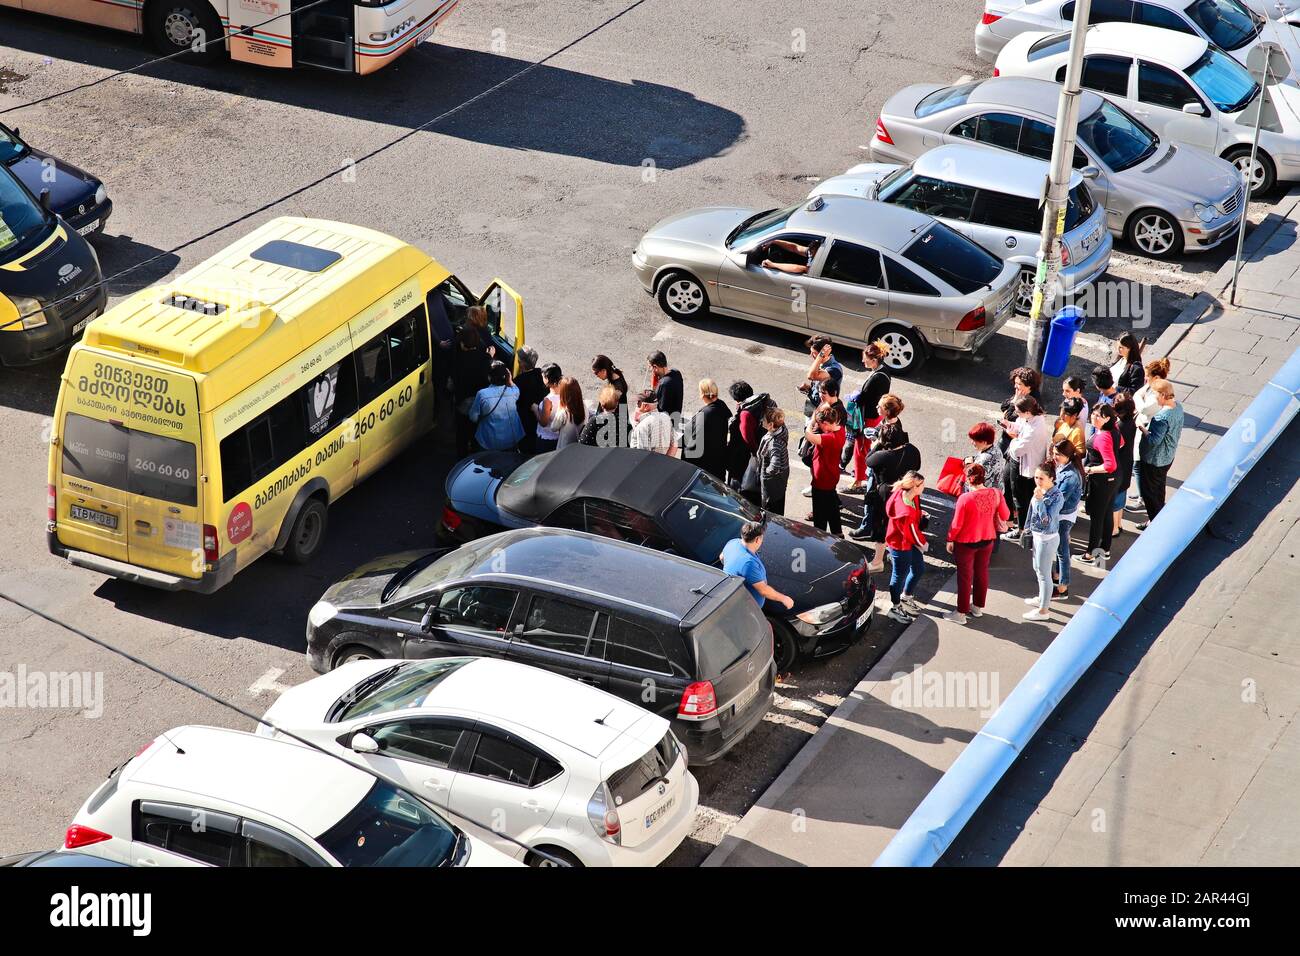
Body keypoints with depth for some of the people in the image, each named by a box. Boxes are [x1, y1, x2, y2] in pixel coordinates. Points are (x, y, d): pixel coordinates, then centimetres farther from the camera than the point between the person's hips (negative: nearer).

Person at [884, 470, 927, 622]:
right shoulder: (905, 511, -37)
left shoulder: (909, 495, -10)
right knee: (900, 575, 10)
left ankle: (906, 596, 46)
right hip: (901, 545, -9)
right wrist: (922, 543, -6)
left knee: (919, 569, 24)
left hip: (911, 541, 9)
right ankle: (895, 608, 29)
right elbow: (911, 531, -22)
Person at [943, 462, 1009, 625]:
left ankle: (961, 613, 19)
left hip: (966, 542, -5)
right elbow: (1005, 516, -2)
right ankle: (978, 606, 37)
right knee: (982, 572, 22)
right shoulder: (996, 494, -14)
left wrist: (950, 540, -2)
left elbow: (957, 524, -19)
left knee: (965, 576, 9)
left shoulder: (965, 498, -27)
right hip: (987, 540, 5)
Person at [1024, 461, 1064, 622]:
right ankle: (1042, 598, 46)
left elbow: (1047, 520, -29)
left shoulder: (1056, 496, -26)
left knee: (1044, 573, 2)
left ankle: (1043, 611, 13)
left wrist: (1039, 500, -35)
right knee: (1037, 568, 25)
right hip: (1038, 535, 9)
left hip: (1047, 538, -9)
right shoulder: (1040, 490, -2)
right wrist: (1029, 529, 20)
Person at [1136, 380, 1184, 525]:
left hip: (1154, 460, -9)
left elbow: (1153, 441, -33)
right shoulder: (1178, 406, -6)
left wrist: (1142, 427, -20)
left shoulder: (1162, 417, -34)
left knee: (1149, 491, 11)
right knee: (1159, 488, 27)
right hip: (1168, 457, 9)